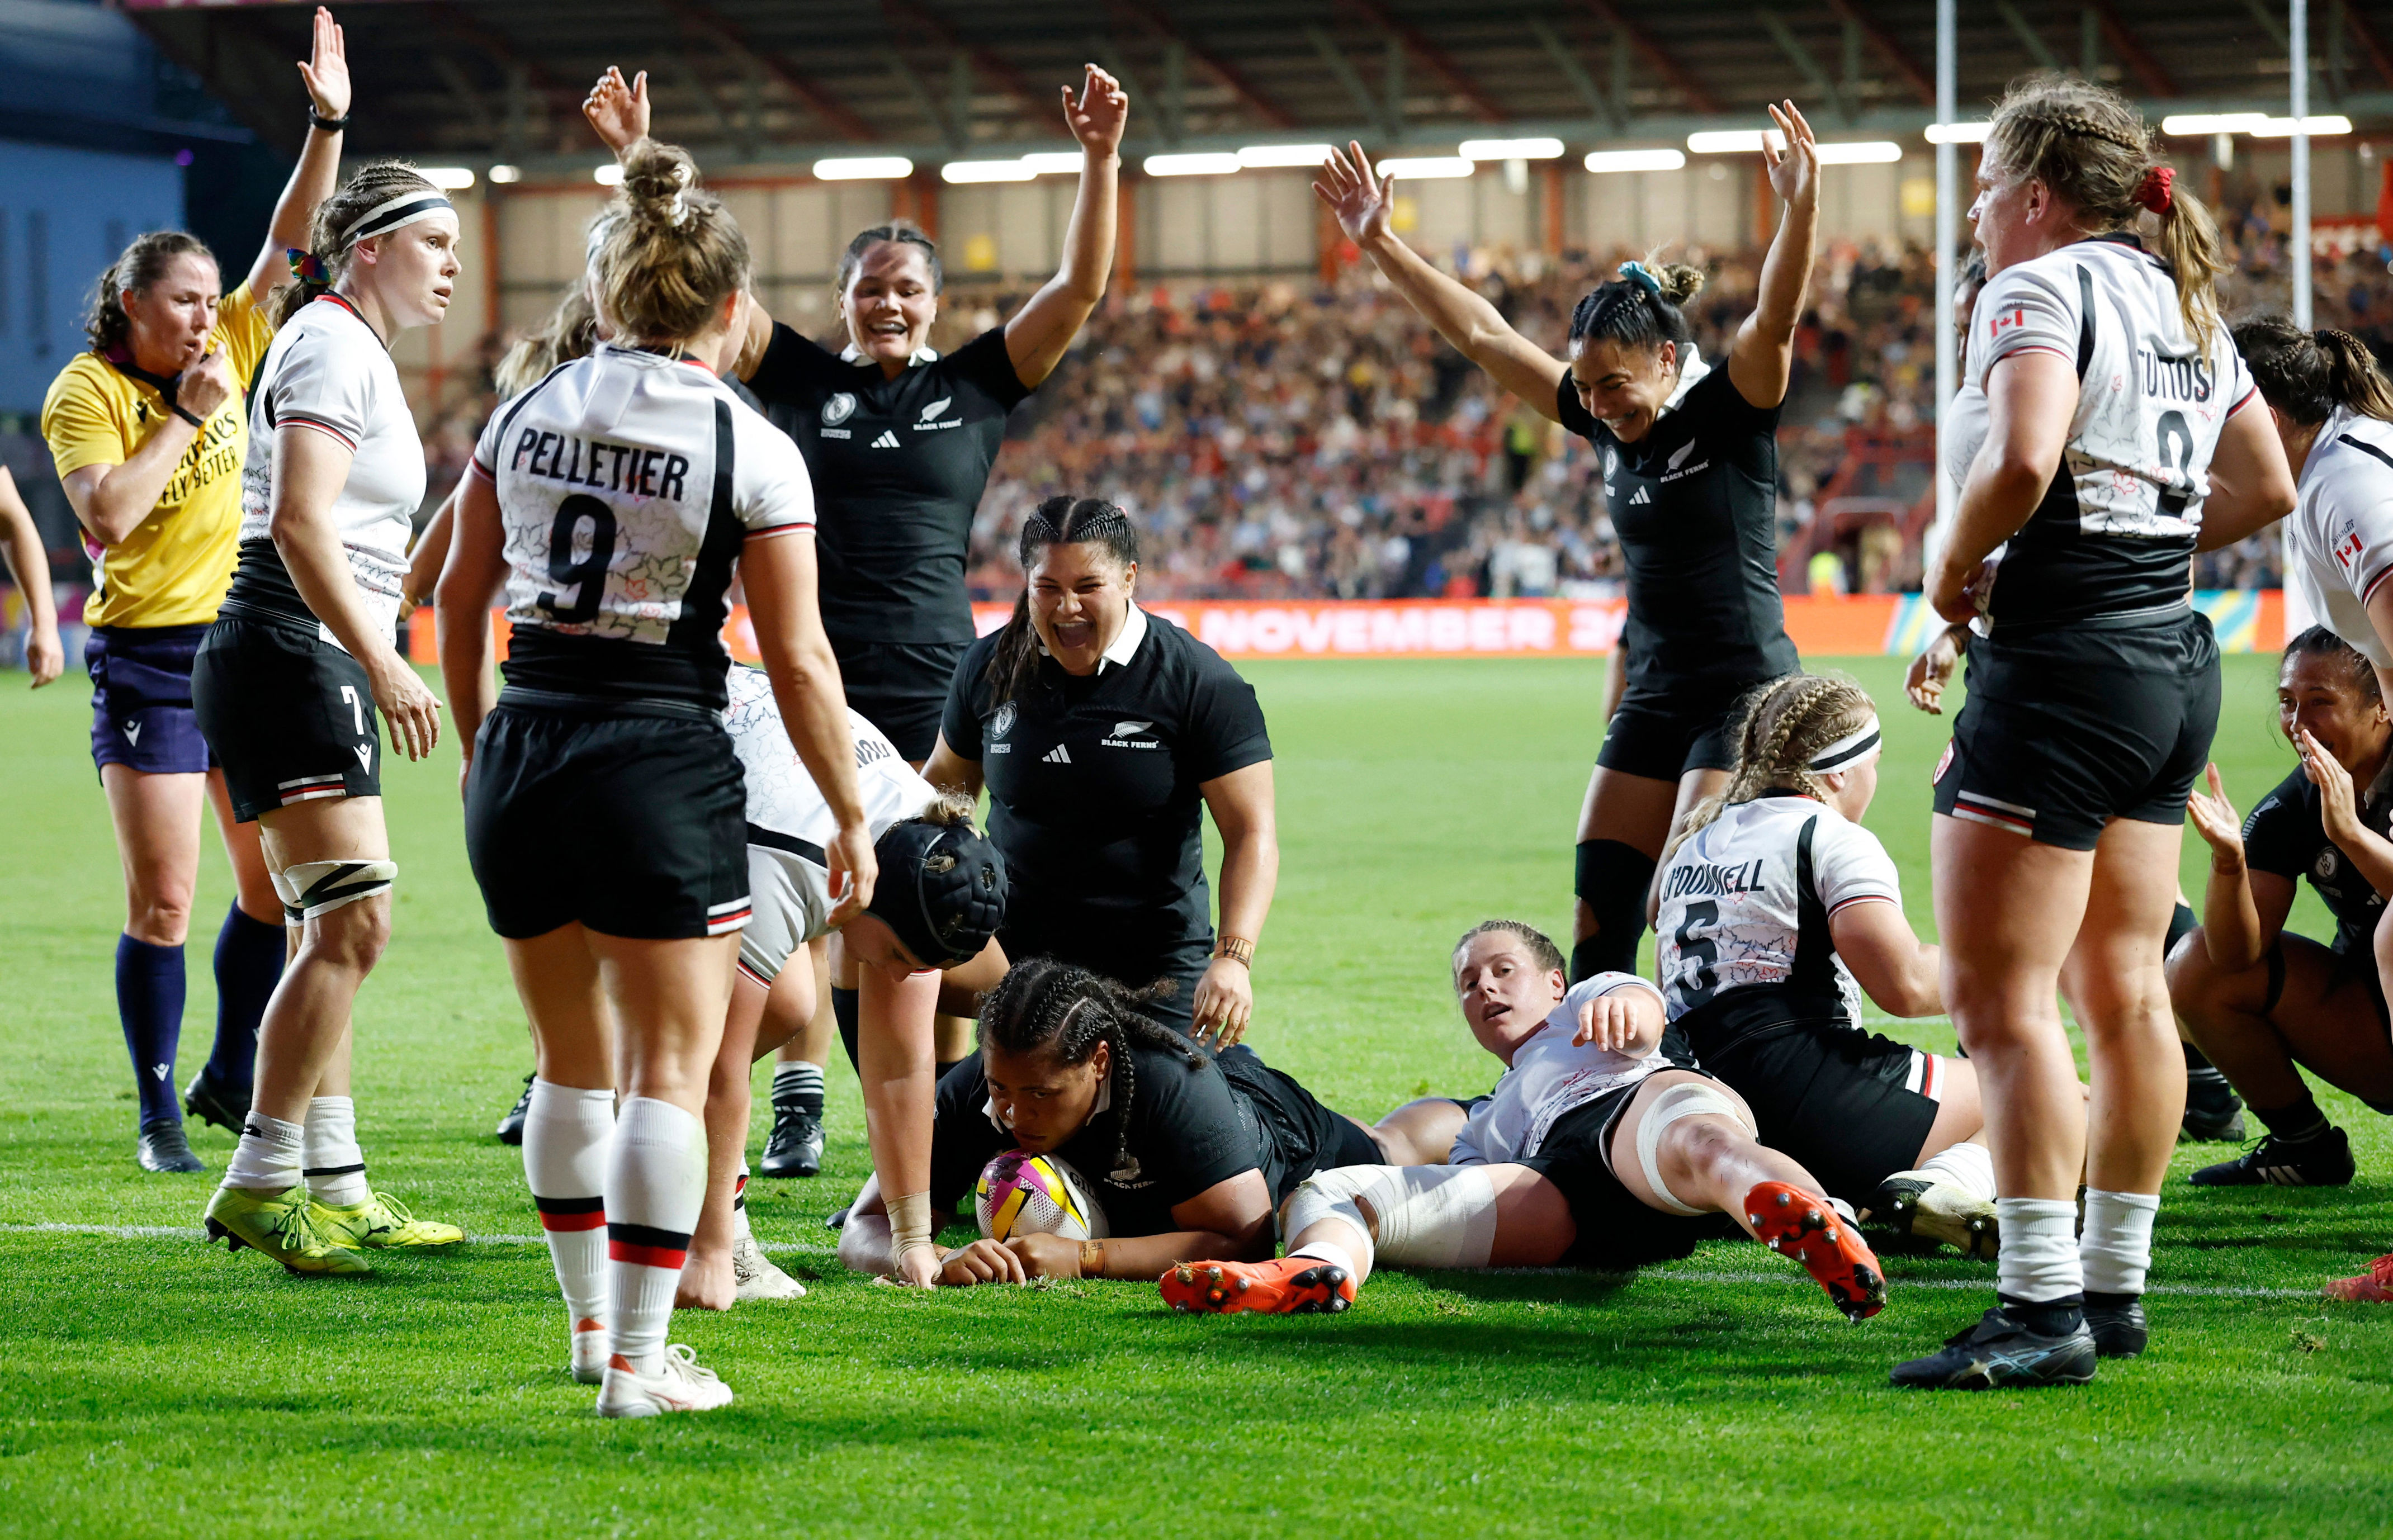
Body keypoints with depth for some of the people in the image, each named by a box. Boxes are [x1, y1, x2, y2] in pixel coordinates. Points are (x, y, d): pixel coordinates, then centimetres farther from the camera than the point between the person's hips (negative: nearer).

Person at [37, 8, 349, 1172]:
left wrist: (327, 125, -9)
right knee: (162, 903, -5)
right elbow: (105, 516, -22)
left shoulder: (225, 354, 6)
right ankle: (158, 1112, 4)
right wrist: (187, 415, -19)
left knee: (275, 883, 8)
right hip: (148, 661, -5)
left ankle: (230, 1078, 24)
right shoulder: (86, 392, -8)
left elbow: (289, 245, 1)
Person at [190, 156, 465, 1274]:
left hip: (317, 669, 11)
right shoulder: (333, 347, -11)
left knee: (329, 931, 11)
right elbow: (299, 524, -22)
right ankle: (259, 1186, -14)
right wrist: (382, 665, -27)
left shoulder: (358, 351, 20)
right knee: (351, 922, -14)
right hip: (289, 658, -11)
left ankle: (333, 1184, 14)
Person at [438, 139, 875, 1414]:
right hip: (661, 765, -5)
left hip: (520, 759, 5)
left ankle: (591, 1319, 29)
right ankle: (637, 1359, -2)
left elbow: (459, 597, 14)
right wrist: (851, 818, 2)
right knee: (670, 1068, 2)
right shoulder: (749, 449, -8)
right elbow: (797, 659, -7)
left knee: (571, 1057, 19)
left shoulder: (526, 411, 6)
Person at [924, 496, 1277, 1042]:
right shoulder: (989, 668, 2)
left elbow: (1252, 833, -12)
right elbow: (947, 781, 19)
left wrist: (1233, 958, -24)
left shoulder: (1198, 683, -10)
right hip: (1013, 954, 3)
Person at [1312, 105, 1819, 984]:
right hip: (1652, 701, 7)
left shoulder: (1730, 410, -10)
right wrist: (1382, 246, 11)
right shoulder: (1610, 423, 8)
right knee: (1598, 914, 3)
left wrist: (1801, 209, -44)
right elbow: (1482, 335, 12)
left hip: (1745, 697, -7)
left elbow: (1775, 318, -27)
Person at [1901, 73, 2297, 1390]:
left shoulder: (2041, 288, -11)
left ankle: (2040, 1310, -13)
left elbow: (2023, 460, -27)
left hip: (2065, 664, -10)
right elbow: (2264, 488, 22)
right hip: (2176, 661, 10)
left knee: (1997, 995, -8)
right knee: (2124, 987, 14)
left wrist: (1954, 564, -11)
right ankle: (2115, 1286, 18)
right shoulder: (2182, 303, 16)